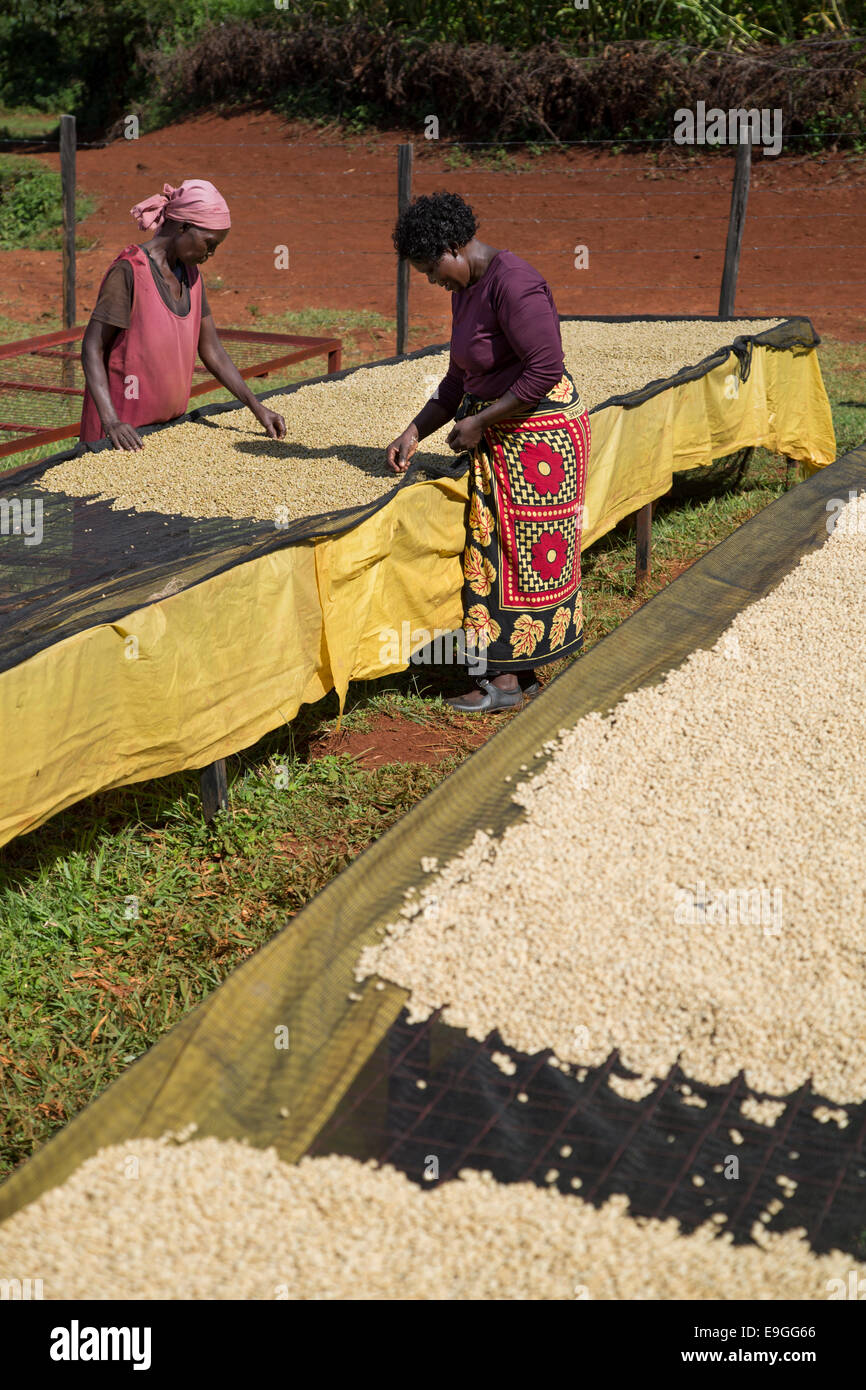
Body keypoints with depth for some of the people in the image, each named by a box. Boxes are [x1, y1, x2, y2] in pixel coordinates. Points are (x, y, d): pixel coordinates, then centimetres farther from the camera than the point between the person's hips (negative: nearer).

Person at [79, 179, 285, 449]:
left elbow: (211, 350, 13)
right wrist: (111, 421, -28)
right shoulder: (128, 271, -14)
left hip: (169, 424, 7)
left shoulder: (189, 274, 10)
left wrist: (258, 408, 6)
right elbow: (92, 349, -17)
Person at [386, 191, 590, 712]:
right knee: (497, 548, 11)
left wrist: (478, 422, -20)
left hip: (540, 432, -10)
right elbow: (460, 378, 17)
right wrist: (415, 432, 8)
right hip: (500, 436, 10)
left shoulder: (513, 283, -20)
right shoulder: (466, 289, 11)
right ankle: (516, 672, 18)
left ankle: (507, 679, 6)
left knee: (527, 550, -2)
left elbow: (546, 369, -25)